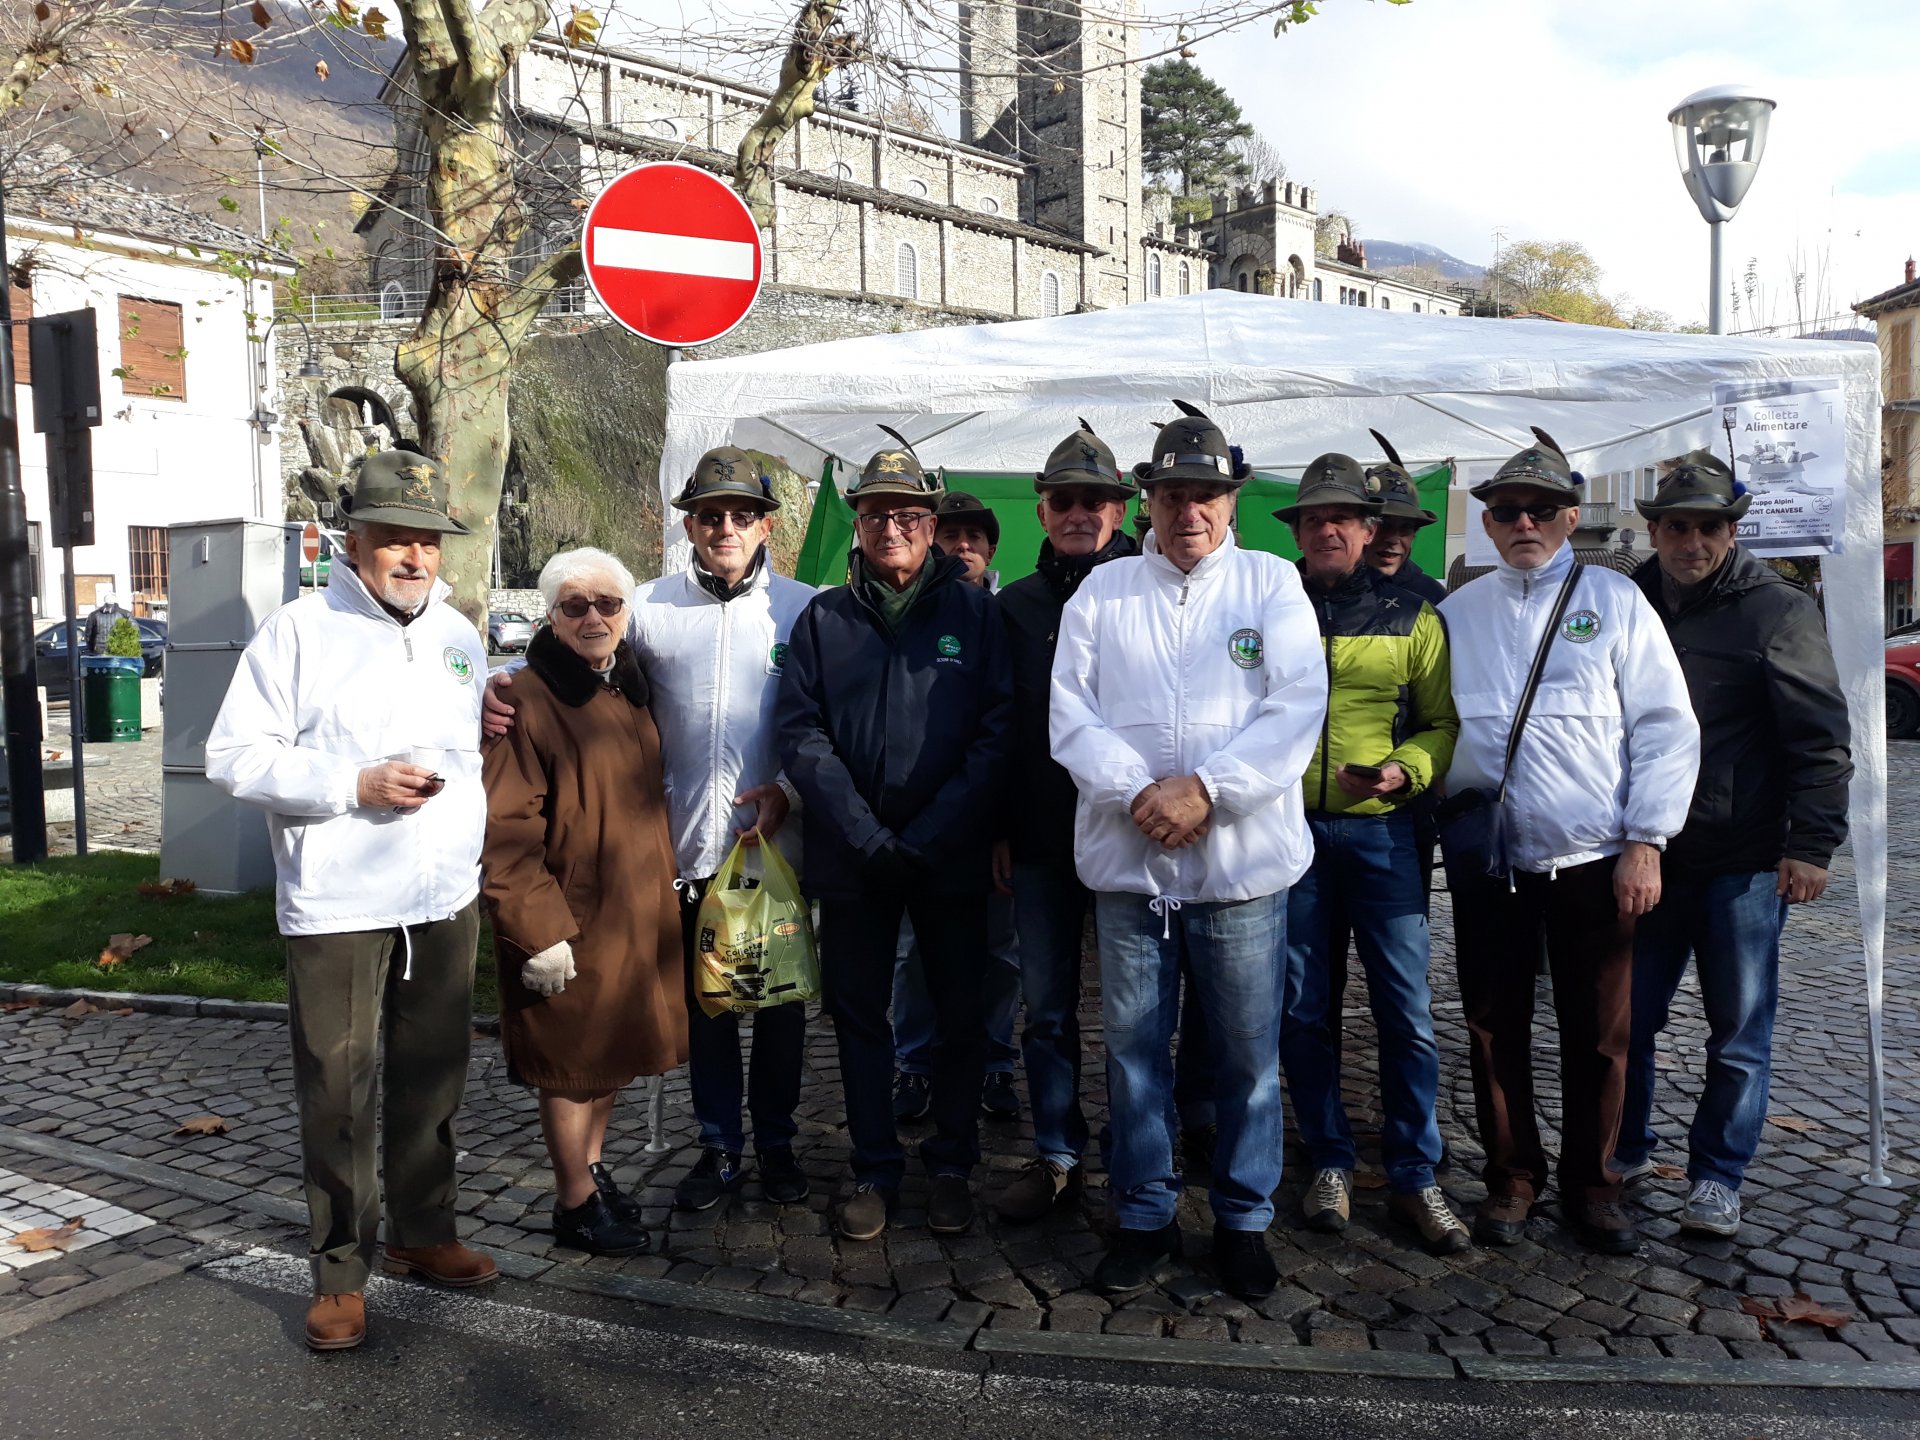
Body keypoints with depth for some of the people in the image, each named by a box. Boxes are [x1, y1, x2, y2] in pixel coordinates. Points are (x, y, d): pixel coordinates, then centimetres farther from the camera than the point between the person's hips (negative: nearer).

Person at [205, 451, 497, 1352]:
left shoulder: (459, 636, 12)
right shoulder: (302, 630, -6)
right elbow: (235, 756, -9)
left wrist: (476, 848, 11)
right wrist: (356, 783, -18)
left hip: (445, 903, 5)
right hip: (338, 906, -5)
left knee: (432, 1080, 14)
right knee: (338, 1091, 0)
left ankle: (423, 1233, 31)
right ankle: (340, 1271, 15)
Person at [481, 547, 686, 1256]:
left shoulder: (629, 693, 9)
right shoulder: (530, 701, -16)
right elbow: (506, 832, -20)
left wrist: (663, 889, 18)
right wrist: (538, 930, -22)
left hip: (637, 915, 8)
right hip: (569, 921, -7)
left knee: (613, 1049, 20)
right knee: (573, 1061, 6)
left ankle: (592, 1167, 38)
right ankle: (577, 1204, 23)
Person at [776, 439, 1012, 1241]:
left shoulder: (973, 610, 1)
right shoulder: (824, 618, 5)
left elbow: (997, 729, -6)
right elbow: (799, 730, -3)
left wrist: (929, 836, -15)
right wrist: (864, 834, -15)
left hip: (952, 858, -1)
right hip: (851, 858, 2)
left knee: (960, 1014, 9)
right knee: (858, 1011, 10)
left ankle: (951, 1167, 26)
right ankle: (874, 1169, 25)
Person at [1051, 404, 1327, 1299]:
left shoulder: (1272, 585, 5)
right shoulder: (1101, 592, 8)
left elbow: (1296, 711, -5)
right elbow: (1072, 713, 0)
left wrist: (1208, 789, -16)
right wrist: (1138, 792, -15)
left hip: (1243, 862, -1)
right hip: (1127, 862, 1)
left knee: (1248, 1055, 7)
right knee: (1133, 1049, 9)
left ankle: (1243, 1221, 25)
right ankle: (1144, 1218, 25)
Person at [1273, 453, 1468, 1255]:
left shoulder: (1411, 618, 6)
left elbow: (1444, 721, 7)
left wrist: (1403, 770, -11)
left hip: (1380, 831, 0)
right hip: (1290, 831, 1)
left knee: (1406, 1011, 0)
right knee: (1301, 1008, 7)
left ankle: (1413, 1178, 14)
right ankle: (1330, 1164, 22)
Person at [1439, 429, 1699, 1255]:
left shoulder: (1614, 600, 1)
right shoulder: (1457, 613, 9)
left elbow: (1666, 727, -2)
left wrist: (1645, 843, -8)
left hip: (1593, 861, -2)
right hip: (1486, 864, 2)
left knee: (1597, 1034, 7)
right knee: (1495, 1029, 9)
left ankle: (1591, 1186, 25)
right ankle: (1511, 1179, 26)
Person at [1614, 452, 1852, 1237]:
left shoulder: (1778, 611, -3)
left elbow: (1820, 739, -7)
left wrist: (1812, 844, -14)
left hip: (1744, 863, -4)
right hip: (1647, 856, 4)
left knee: (1739, 1029, 6)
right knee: (1626, 1016, 10)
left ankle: (1717, 1176, 19)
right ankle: (1625, 1151, 27)